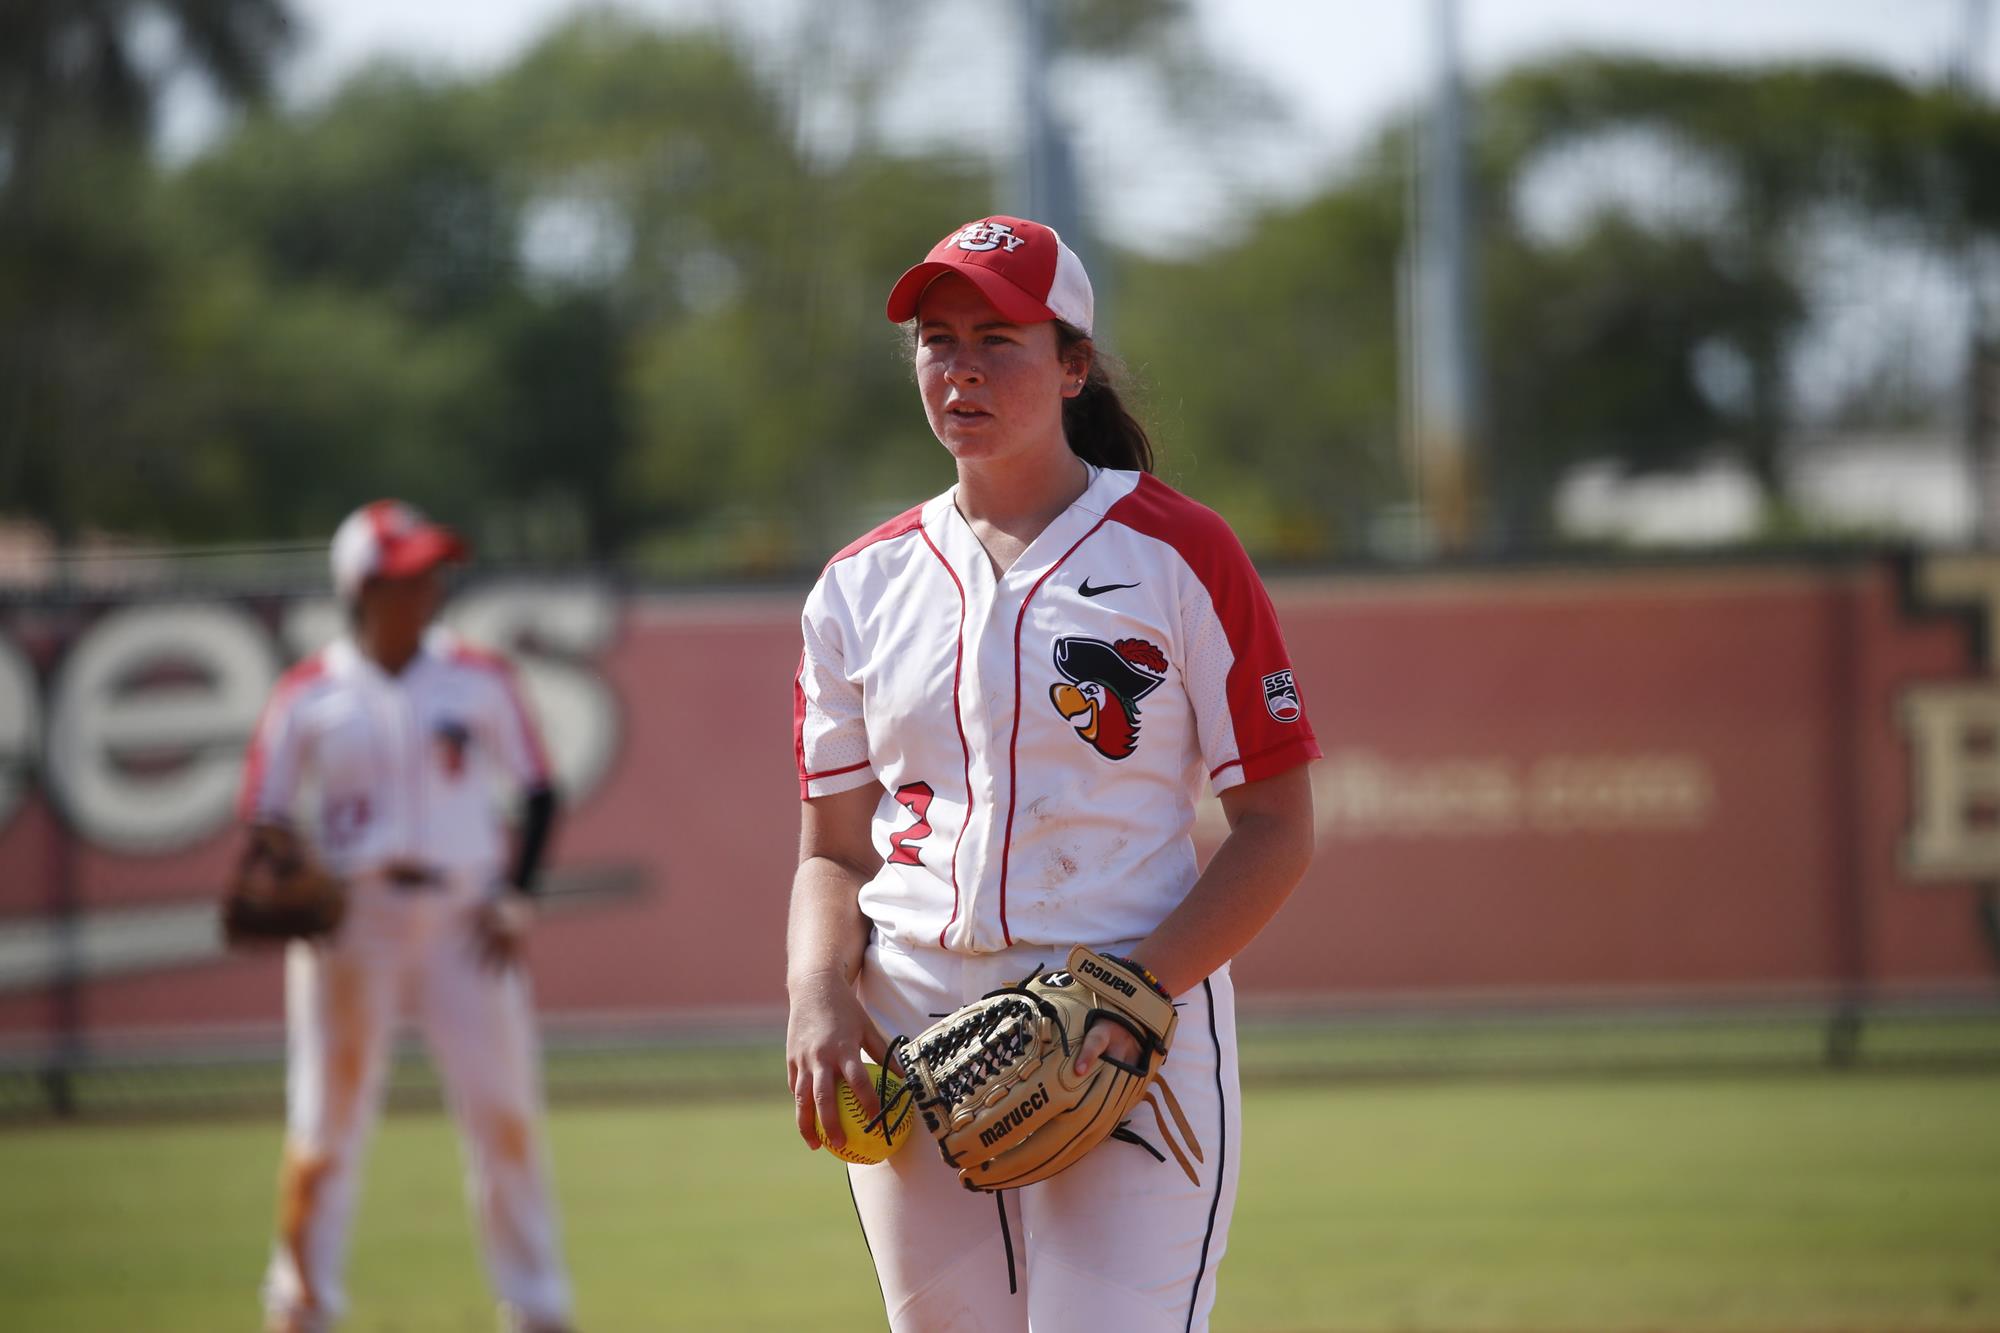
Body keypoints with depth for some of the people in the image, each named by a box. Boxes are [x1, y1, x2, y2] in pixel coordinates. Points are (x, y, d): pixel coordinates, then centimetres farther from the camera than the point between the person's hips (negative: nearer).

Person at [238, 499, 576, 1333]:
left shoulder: (477, 681, 3)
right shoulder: (309, 695, 0)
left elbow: (538, 793, 8)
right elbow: (265, 819, 3)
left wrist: (515, 899, -4)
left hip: (464, 920, 1)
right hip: (349, 922, -1)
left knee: (505, 1117, 1)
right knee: (326, 1124, 1)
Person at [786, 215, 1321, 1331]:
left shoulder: (1177, 557, 0)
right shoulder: (862, 587, 13)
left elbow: (1278, 832, -1)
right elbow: (834, 850, 16)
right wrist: (818, 994, -5)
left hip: (1136, 1048, -4)